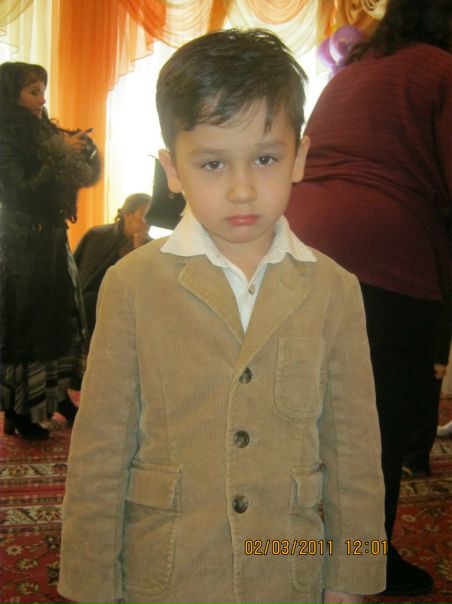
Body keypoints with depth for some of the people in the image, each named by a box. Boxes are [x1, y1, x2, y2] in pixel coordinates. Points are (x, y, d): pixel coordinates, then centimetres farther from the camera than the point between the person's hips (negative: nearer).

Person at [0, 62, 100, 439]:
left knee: (62, 317, 10)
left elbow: (62, 182, 15)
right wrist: (62, 155, -20)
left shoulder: (44, 133, 11)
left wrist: (76, 152, -3)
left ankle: (59, 396, 22)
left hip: (52, 240, 8)